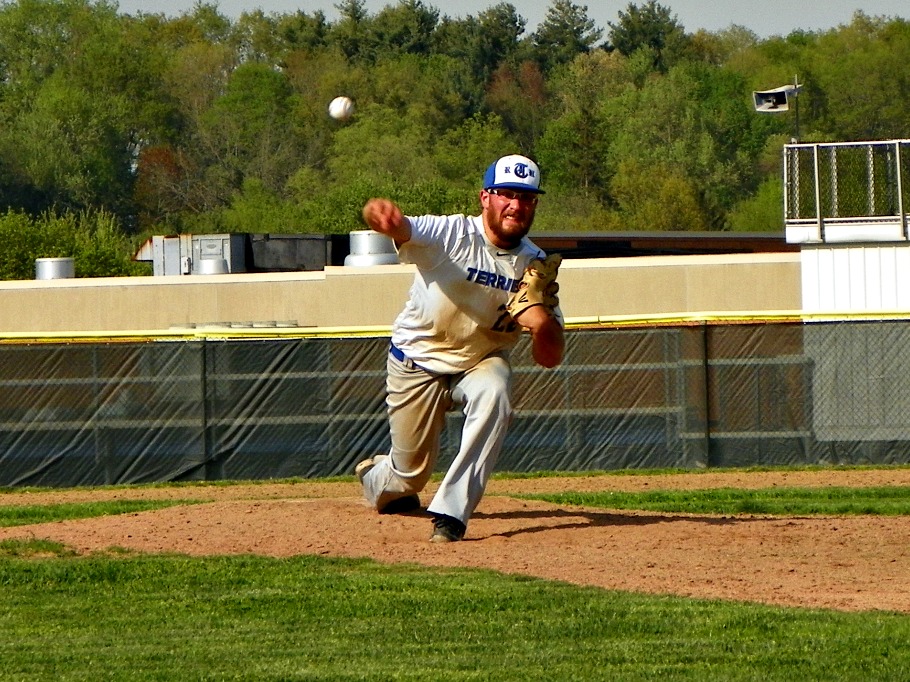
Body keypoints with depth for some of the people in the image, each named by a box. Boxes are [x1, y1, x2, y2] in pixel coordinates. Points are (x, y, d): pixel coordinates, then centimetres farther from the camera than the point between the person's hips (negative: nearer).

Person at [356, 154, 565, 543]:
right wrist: (383, 216, -71)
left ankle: (451, 511, -29)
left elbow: (549, 359, -12)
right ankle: (376, 480, 46)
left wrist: (542, 322, -34)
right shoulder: (450, 234, -23)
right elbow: (404, 229, -46)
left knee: (493, 393, -32)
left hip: (481, 363, 2)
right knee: (412, 470, 5)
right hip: (418, 362, -2)